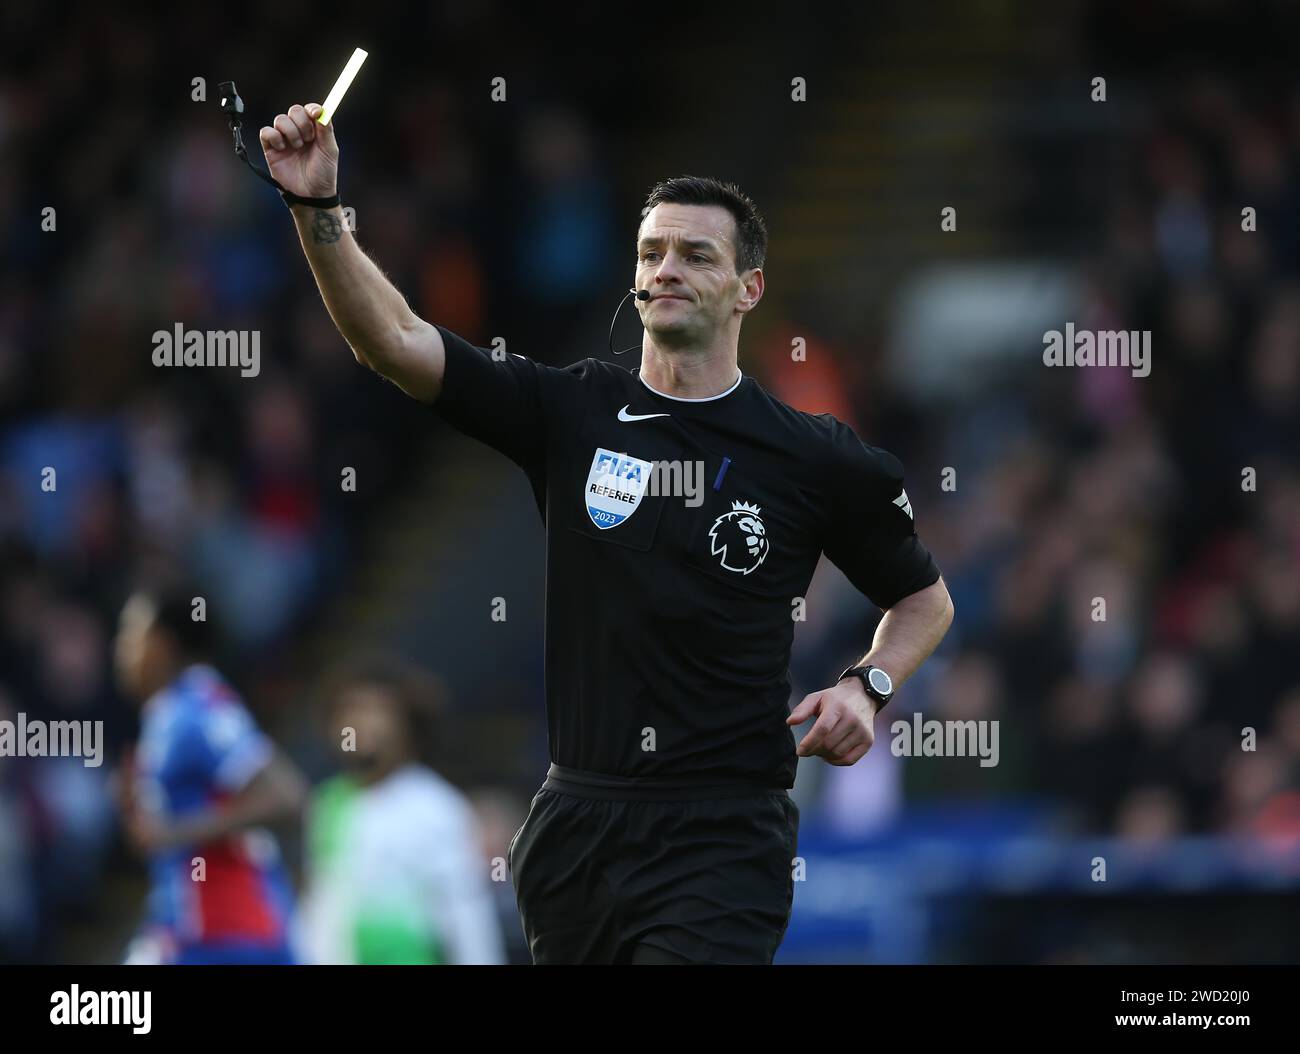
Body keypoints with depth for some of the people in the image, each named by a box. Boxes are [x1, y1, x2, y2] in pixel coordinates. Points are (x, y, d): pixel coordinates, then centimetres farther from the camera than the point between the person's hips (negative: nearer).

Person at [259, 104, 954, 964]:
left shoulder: (814, 458, 0)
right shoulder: (571, 413, 4)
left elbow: (925, 600, 15)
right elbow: (391, 339, -5)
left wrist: (867, 686, -4)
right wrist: (318, 208, -18)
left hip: (722, 836, -3)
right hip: (576, 823, 3)